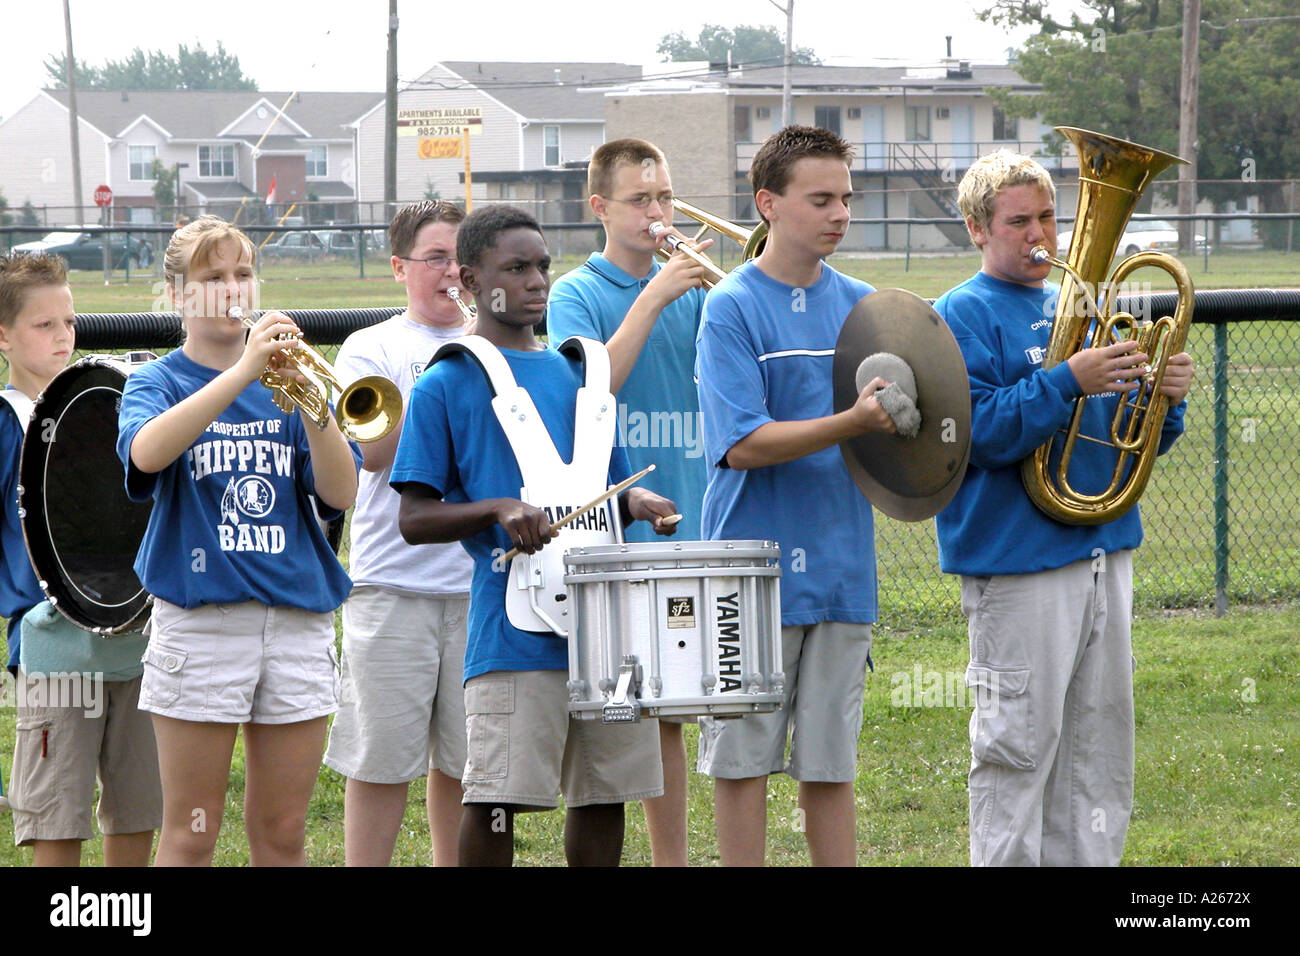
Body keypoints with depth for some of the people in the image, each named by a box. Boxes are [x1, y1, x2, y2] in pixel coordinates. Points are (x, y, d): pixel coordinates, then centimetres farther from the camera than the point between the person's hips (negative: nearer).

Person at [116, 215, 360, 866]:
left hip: (298, 615, 3)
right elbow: (147, 451, -22)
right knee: (190, 836, -1)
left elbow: (341, 493, -1)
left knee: (282, 835, 7)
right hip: (199, 618, -3)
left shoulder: (285, 380, 11)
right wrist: (242, 373, -27)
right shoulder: (157, 383, 3)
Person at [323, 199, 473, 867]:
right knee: (381, 759, -3)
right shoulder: (372, 349, 4)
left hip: (482, 581, 3)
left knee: (463, 760, 7)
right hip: (394, 580, -3)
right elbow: (375, 451, -10)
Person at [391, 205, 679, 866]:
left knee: (604, 793, 8)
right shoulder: (447, 385, 0)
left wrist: (638, 502, 2)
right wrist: (499, 510, -19)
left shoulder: (577, 372, 18)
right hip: (513, 631, -5)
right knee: (495, 800, -8)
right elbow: (415, 520, -3)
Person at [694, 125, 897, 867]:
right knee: (744, 757, 2)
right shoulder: (733, 307, -6)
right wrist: (852, 423, -27)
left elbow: (889, 429, 12)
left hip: (842, 567, 4)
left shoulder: (860, 305, 9)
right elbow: (743, 444, -15)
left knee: (831, 763, 7)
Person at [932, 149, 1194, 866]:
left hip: (1105, 551, 7)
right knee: (1018, 747, -5)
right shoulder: (962, 316, -5)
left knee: (1099, 742, 10)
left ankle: (1088, 861, 16)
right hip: (1018, 560, -7)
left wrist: (1165, 397, -2)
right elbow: (980, 430, -19)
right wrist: (1071, 380, -26)